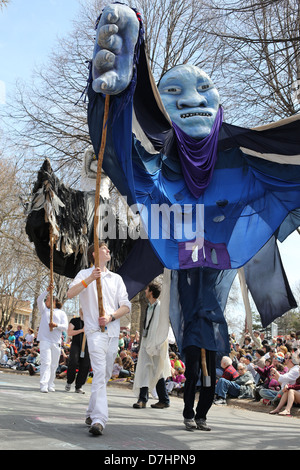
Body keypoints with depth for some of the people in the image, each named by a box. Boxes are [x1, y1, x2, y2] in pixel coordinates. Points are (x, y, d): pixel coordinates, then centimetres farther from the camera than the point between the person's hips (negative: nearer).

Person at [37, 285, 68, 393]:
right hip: (45, 340, -1)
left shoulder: (61, 313, 15)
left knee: (54, 365, 3)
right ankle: (43, 385, -17)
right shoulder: (44, 310, 20)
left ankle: (50, 385, 11)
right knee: (46, 363, -13)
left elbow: (65, 327, 5)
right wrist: (47, 290, -10)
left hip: (56, 342, 1)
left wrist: (56, 325, -14)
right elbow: (39, 300, 2)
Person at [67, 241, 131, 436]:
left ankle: (91, 414, 21)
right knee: (99, 372, -18)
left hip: (113, 332, 5)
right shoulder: (85, 274, 10)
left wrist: (110, 317, -5)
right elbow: (70, 294, -8)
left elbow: (126, 306, 13)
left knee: (105, 374, 7)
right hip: (95, 330, -5)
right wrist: (89, 279, -21)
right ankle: (98, 420, -23)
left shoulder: (116, 278, 20)